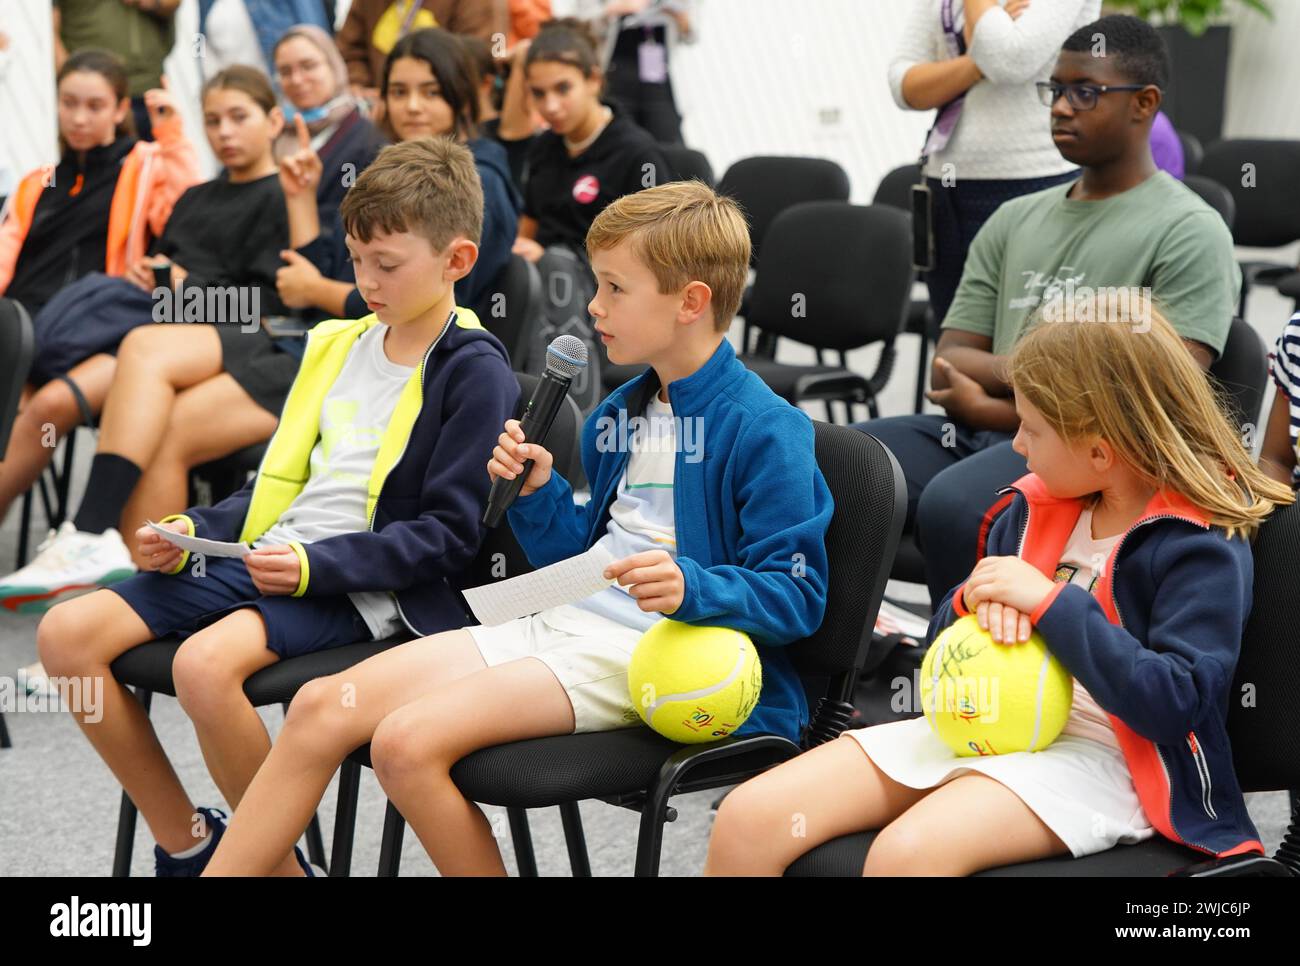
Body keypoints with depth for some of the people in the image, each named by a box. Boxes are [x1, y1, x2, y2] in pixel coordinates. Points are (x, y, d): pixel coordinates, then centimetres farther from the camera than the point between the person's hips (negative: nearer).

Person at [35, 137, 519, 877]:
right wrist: (193, 533, 7)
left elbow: (448, 535, -11)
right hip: (266, 557, 8)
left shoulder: (474, 374, -6)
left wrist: (318, 564, -19)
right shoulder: (340, 345, 18)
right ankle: (187, 843, 4)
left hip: (359, 587, -8)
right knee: (66, 634, -6)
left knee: (206, 664, -35)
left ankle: (276, 859, -12)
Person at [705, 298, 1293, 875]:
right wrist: (976, 603, -5)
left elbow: (1176, 704, -20)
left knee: (906, 852, -37)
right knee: (748, 820, -11)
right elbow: (943, 642, 19)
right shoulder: (1035, 508, 13)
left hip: (1096, 757, -7)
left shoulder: (1203, 547, -9)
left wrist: (1050, 603, -19)